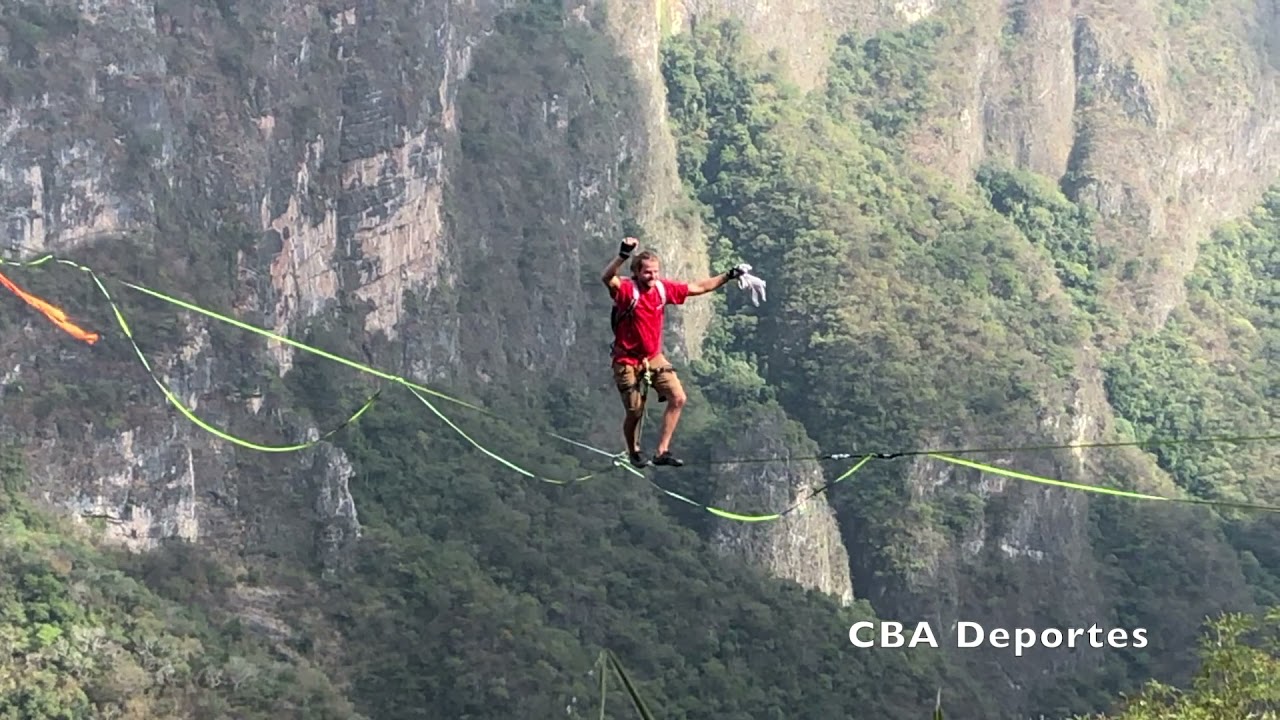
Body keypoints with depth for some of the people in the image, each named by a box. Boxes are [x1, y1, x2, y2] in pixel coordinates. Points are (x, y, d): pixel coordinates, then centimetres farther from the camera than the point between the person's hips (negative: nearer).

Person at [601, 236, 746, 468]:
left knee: (678, 399, -7)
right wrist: (623, 255, -63)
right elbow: (608, 278, -46)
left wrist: (728, 276, 6)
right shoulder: (627, 290, -23)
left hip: (654, 357, 5)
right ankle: (634, 452, 32)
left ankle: (661, 451, 3)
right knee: (635, 412, 2)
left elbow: (698, 287, 7)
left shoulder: (663, 288, -6)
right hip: (627, 360, -5)